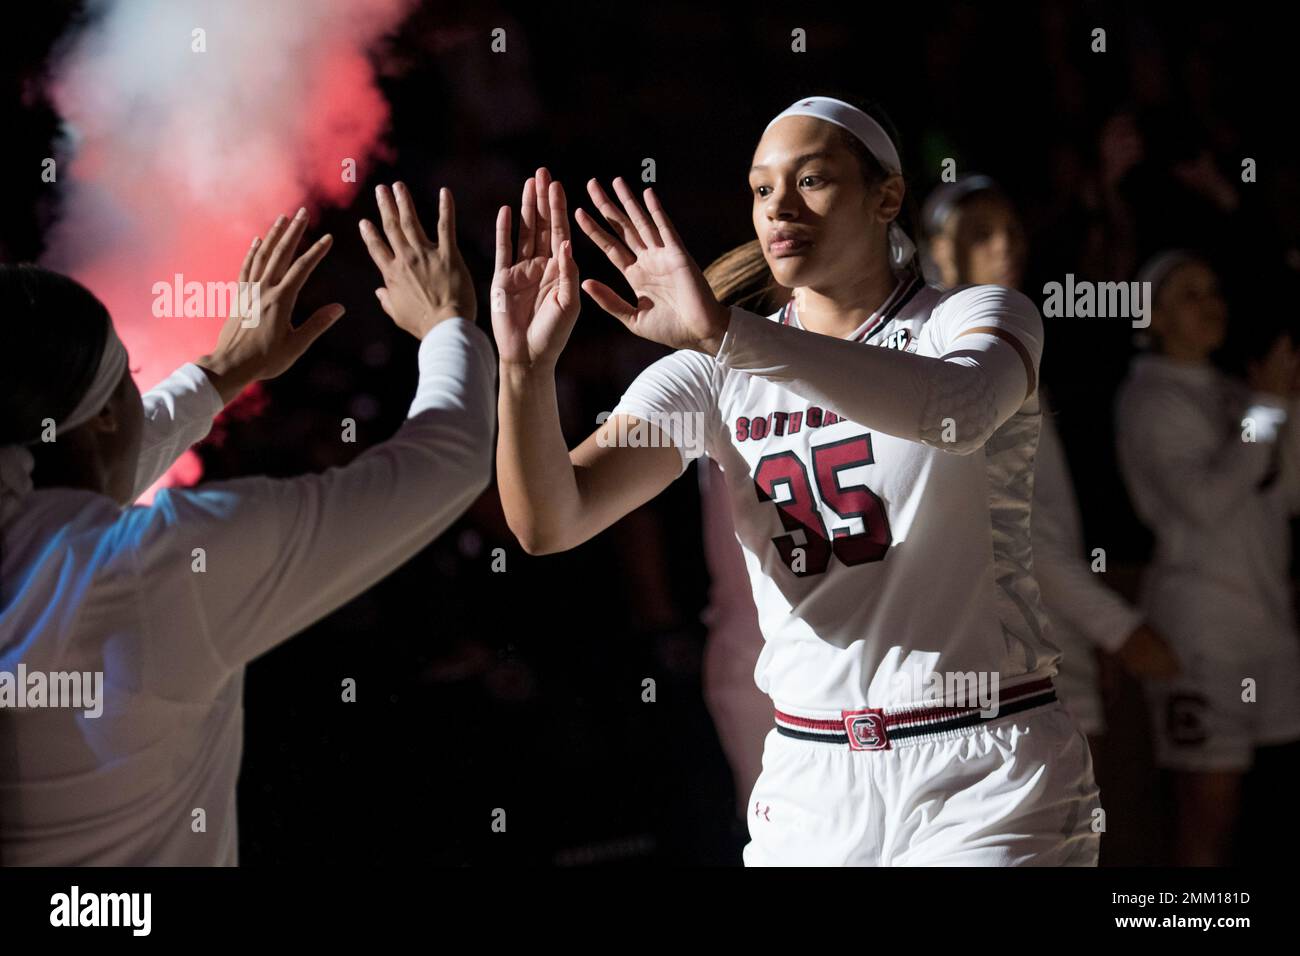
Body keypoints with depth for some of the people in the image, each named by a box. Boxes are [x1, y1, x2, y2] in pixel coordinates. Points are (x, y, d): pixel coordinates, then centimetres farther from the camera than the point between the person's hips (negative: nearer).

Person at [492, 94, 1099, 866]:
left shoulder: (981, 316, -3)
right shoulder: (718, 375, 6)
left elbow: (959, 410, -28)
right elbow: (549, 522, -6)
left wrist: (720, 331, -37)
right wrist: (528, 366, -25)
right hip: (809, 787, 3)